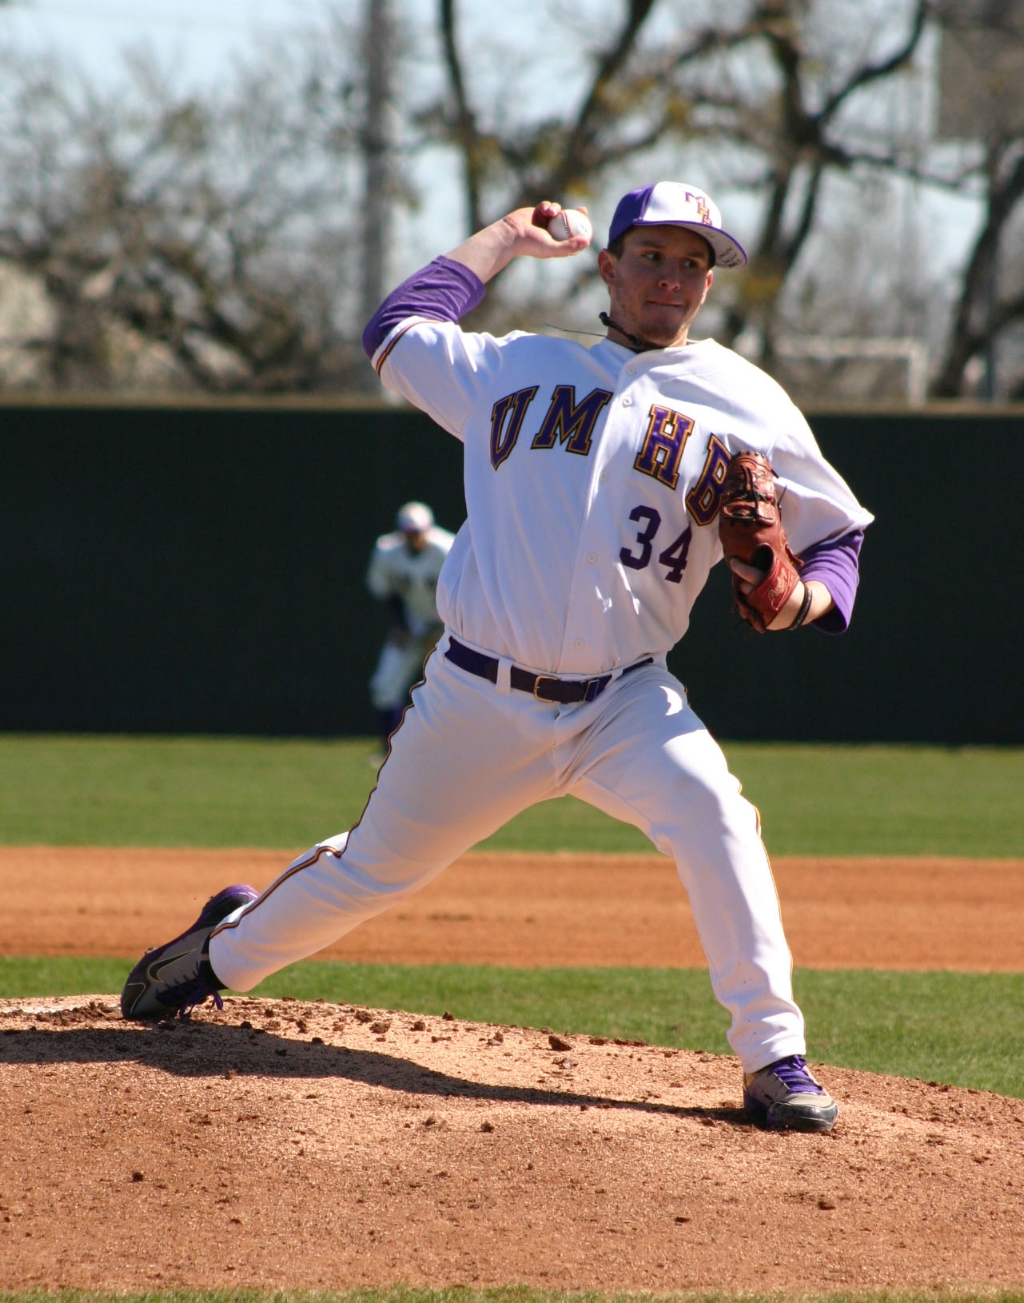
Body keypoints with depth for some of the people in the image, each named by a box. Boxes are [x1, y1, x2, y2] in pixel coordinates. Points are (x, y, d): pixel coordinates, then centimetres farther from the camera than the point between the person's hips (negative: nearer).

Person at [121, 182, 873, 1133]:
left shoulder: (746, 405, 2)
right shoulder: (518, 369, 8)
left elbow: (839, 536, 6)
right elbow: (394, 333, 23)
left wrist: (804, 596, -16)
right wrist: (504, 240, 26)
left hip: (624, 703, -1)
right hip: (476, 696, 2)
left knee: (710, 811, -31)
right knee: (374, 868, 13)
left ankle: (774, 1062, -27)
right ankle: (228, 952, 43)